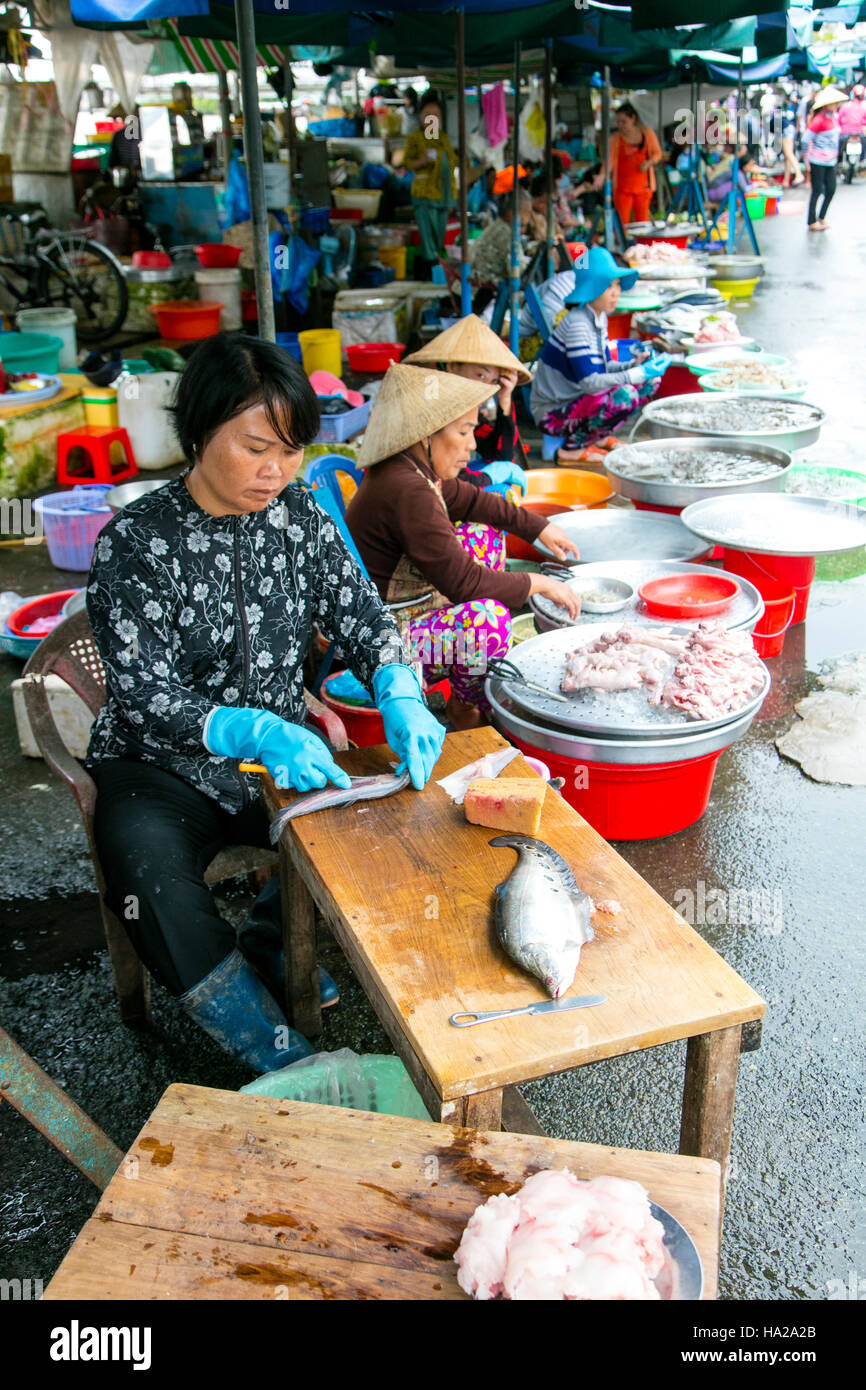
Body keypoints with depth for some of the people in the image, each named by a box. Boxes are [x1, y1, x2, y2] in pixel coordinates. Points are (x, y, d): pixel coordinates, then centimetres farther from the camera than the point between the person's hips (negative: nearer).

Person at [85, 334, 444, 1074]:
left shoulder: (301, 517, 0)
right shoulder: (135, 541, -14)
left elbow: (361, 615, 0)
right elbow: (144, 699, -19)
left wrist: (400, 696, -23)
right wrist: (255, 732, -37)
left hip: (281, 755, 4)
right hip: (162, 771, -3)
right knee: (153, 885, -33)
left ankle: (271, 945, 7)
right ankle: (288, 1063, -18)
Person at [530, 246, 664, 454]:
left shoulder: (600, 317, 5)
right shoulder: (577, 324, -23)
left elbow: (604, 366, 13)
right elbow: (589, 382, -28)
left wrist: (633, 366, -7)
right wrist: (639, 373, -26)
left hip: (578, 398, 9)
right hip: (551, 412, -9)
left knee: (651, 381, 4)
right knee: (624, 395, -31)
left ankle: (598, 435, 9)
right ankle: (574, 444, -11)